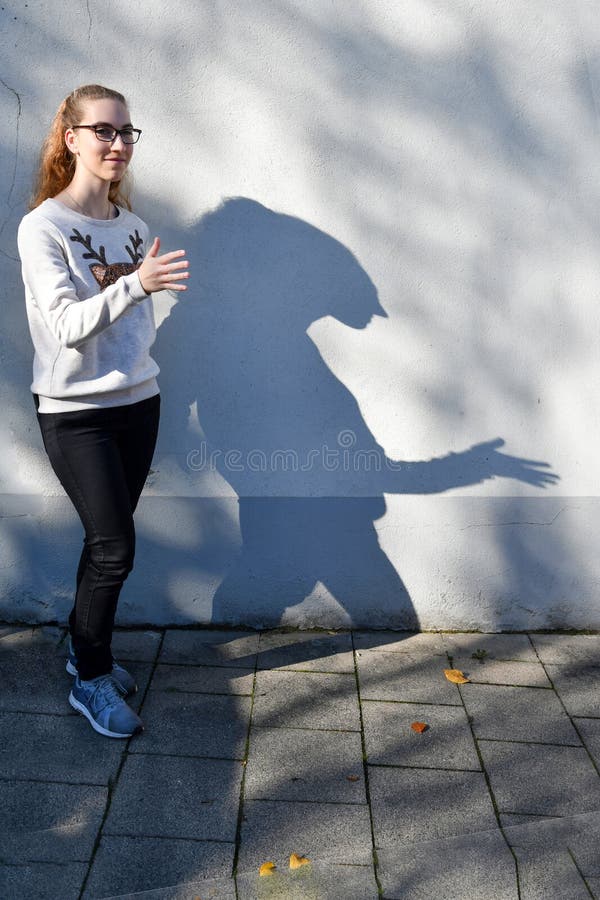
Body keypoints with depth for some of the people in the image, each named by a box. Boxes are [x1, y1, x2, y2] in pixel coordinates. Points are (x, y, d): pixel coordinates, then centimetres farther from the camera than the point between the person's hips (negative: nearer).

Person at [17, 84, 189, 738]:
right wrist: (136, 283, -32)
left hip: (137, 402, 6)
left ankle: (83, 646, 32)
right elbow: (68, 326, -21)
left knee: (107, 540, 11)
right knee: (115, 547, -6)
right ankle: (90, 681, 14)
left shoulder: (131, 226, 9)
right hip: (75, 412, -5)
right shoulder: (43, 226, -10)